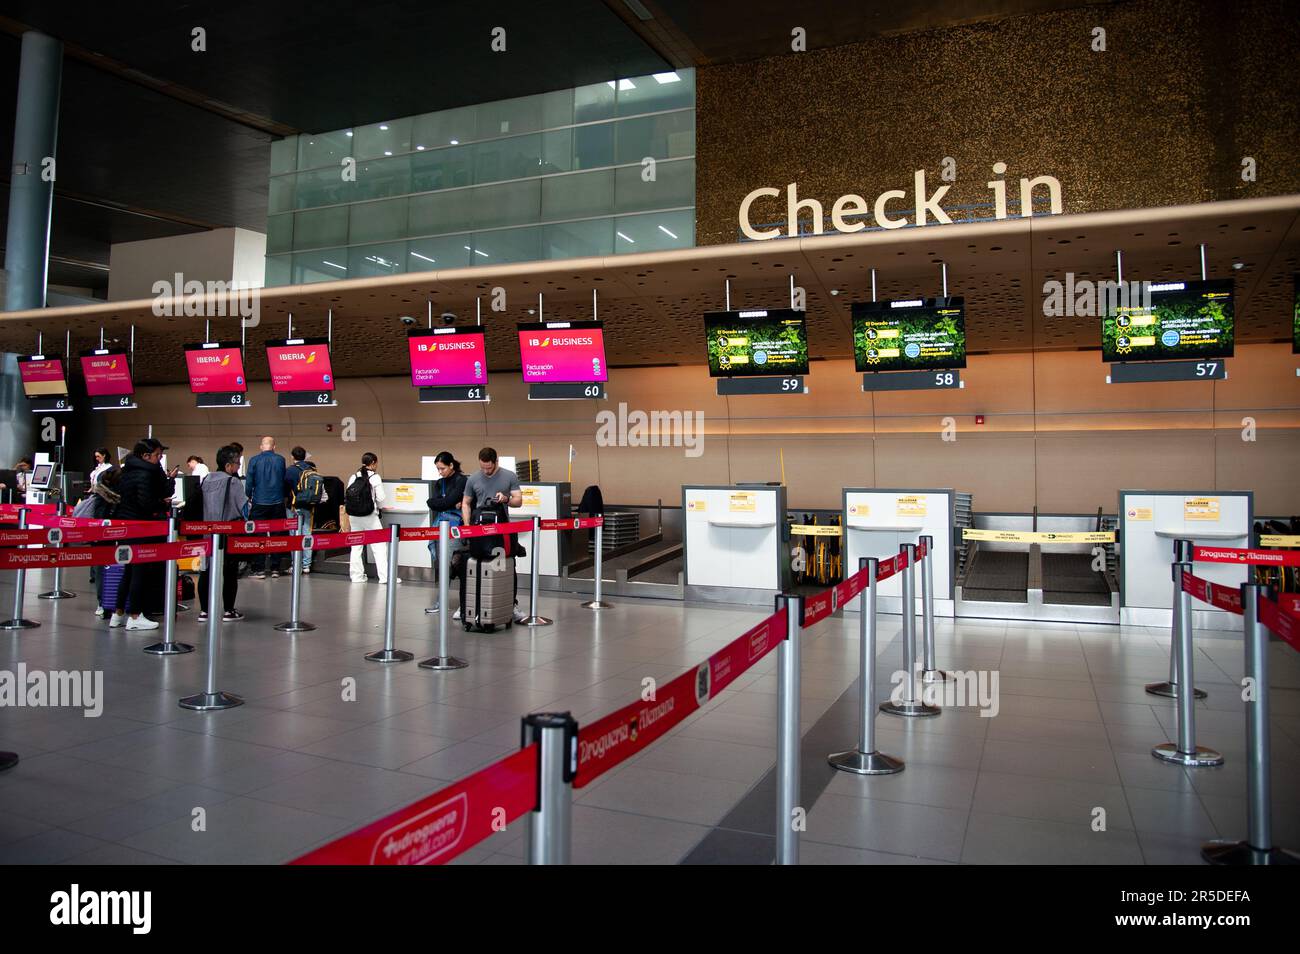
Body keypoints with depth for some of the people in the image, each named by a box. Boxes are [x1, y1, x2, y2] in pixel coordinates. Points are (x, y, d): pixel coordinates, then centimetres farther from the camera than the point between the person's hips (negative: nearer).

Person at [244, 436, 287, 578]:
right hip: (277, 503, 1)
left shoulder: (254, 460, -4)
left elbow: (249, 482, -1)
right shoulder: (280, 460, 0)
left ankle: (259, 569, 4)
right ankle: (275, 569, 11)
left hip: (259, 503, -1)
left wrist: (249, 498, 14)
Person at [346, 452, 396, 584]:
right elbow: (380, 498, -9)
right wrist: (378, 506, 12)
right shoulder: (375, 477, -7)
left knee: (356, 546, 12)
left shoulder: (353, 477, 4)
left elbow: (347, 496, 3)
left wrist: (350, 512, 16)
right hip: (370, 516, -4)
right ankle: (384, 576, -5)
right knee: (379, 546, -1)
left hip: (354, 516, 4)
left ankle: (357, 576, 15)